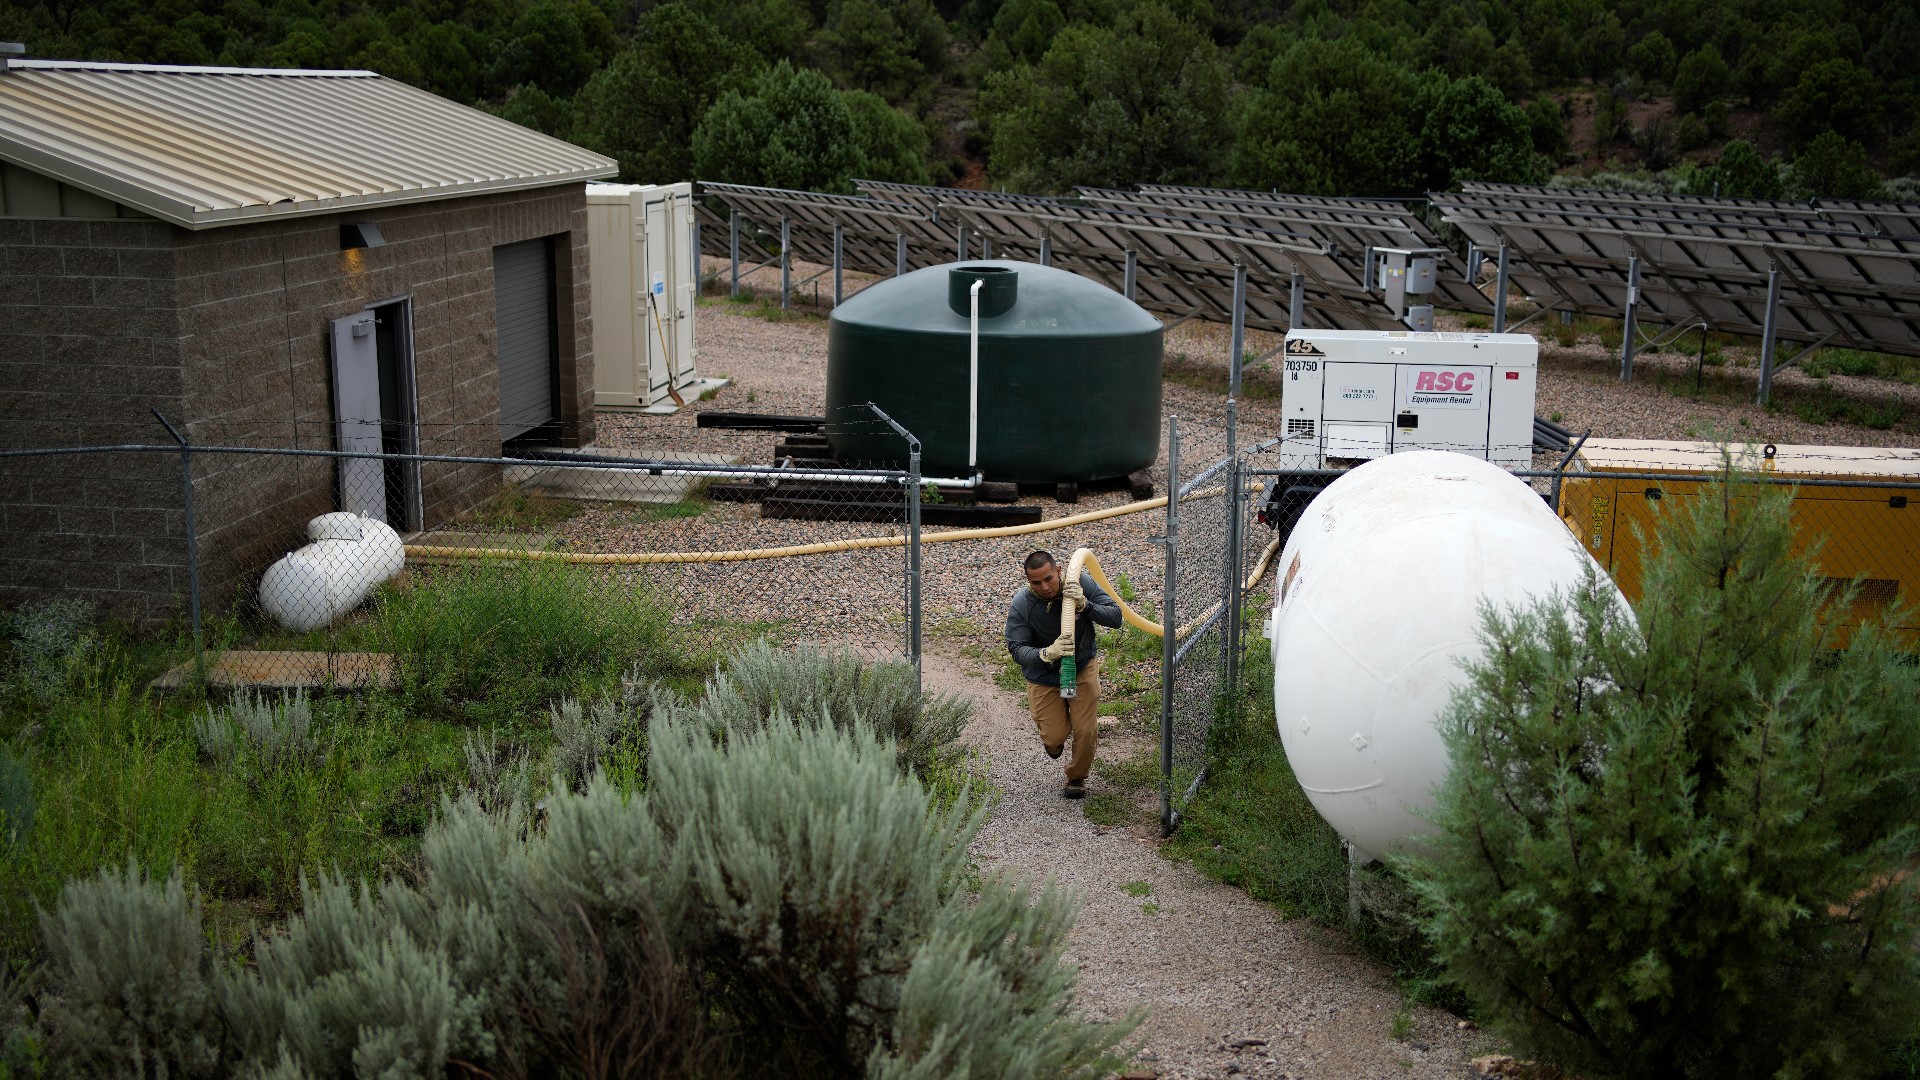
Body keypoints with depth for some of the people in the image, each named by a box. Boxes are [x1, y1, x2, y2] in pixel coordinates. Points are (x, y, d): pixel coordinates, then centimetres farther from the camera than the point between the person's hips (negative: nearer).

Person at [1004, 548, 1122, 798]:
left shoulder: (1081, 583, -21)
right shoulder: (1021, 605, -25)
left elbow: (1115, 616, -21)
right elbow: (1016, 648, -26)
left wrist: (1084, 605, -39)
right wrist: (1046, 654, -46)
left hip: (1083, 668, 1)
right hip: (1043, 675, -1)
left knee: (1086, 731, -5)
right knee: (1055, 739, -3)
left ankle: (1077, 778, 25)